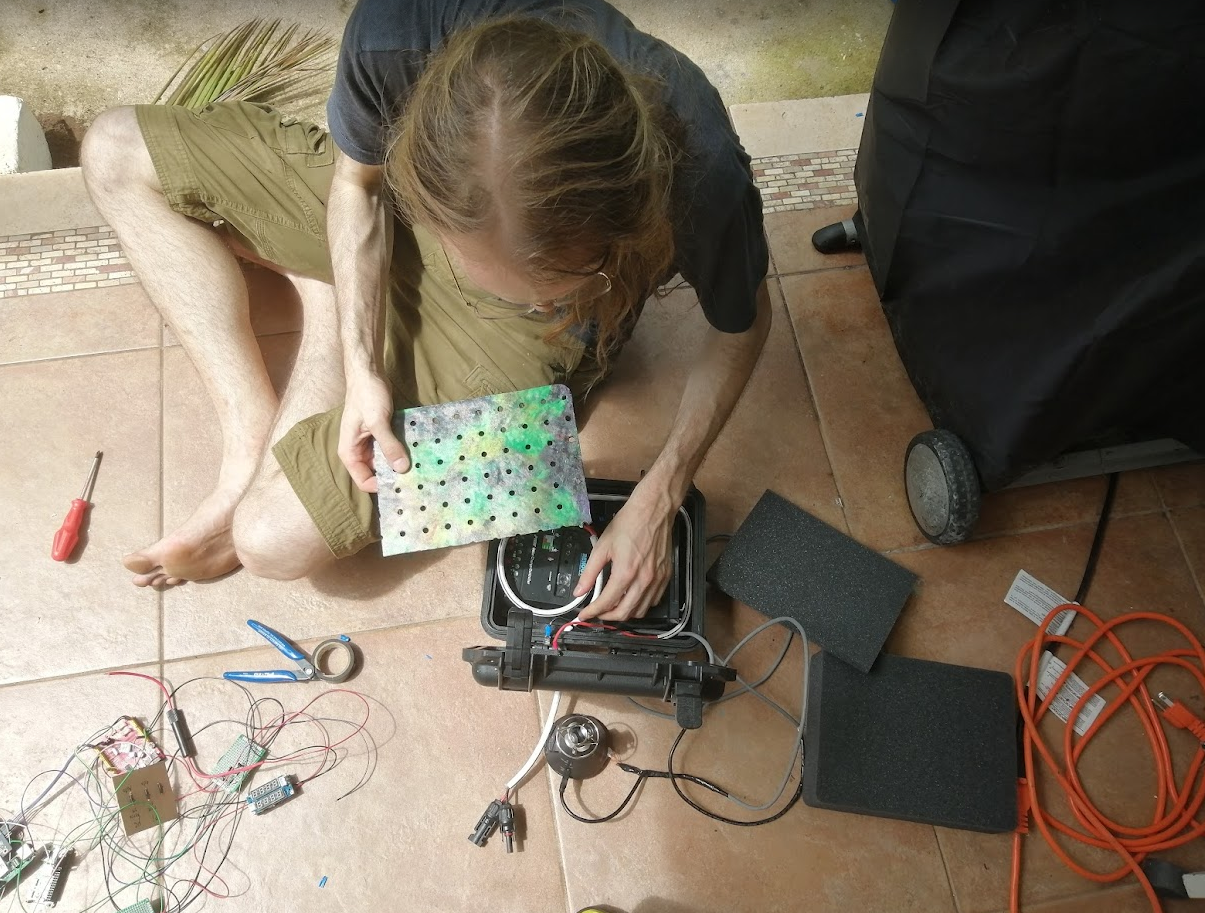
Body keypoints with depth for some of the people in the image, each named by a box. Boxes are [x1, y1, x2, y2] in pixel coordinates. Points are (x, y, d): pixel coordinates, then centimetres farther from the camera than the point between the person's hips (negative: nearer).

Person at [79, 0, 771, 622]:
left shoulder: (699, 167, -37)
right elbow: (355, 178, -10)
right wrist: (361, 364, -22)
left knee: (279, 540, -16)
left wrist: (657, 499, -23)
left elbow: (744, 325, -15)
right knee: (116, 154, 3)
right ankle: (252, 440, 3)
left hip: (515, 337, -3)